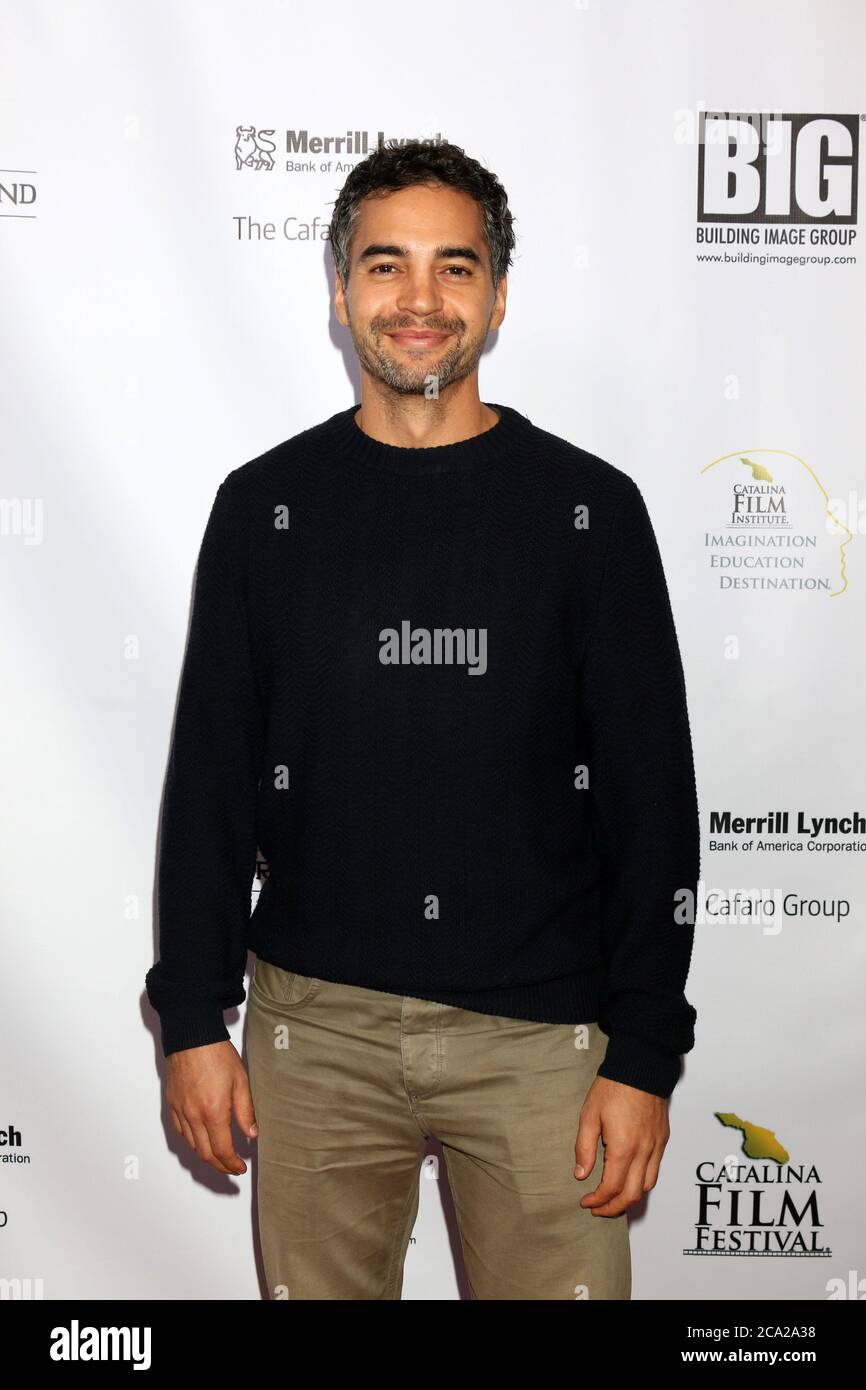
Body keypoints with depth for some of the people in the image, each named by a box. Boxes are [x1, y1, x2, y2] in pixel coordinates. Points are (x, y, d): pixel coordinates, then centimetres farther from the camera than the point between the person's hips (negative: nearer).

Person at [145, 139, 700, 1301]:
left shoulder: (589, 507, -1)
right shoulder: (265, 504, 3)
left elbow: (653, 797, -1)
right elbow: (209, 779, 5)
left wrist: (646, 1054, -5)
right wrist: (193, 1019, 2)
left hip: (540, 1031, -1)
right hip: (316, 1027, 1)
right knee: (318, 1286, 13)